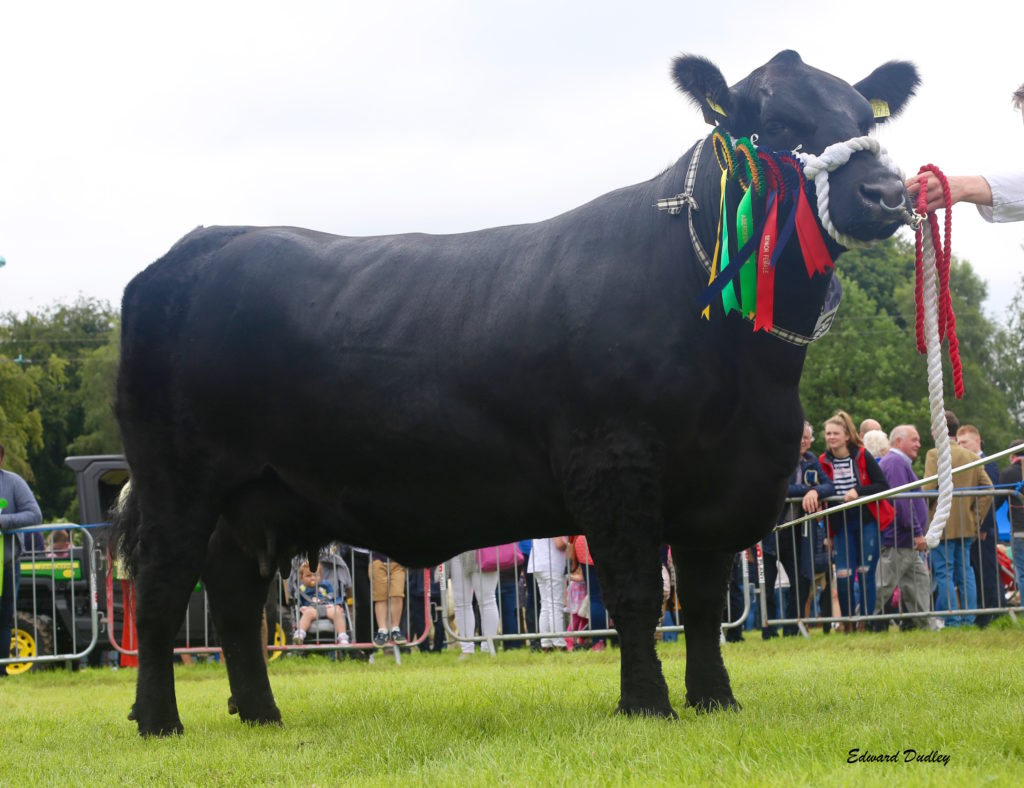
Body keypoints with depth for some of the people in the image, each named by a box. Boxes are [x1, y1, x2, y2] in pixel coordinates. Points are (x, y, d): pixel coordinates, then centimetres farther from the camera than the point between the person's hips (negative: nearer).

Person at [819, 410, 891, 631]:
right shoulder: (823, 462, 3)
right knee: (843, 575, -6)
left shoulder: (862, 456, -4)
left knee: (865, 572, -2)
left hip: (867, 521, -2)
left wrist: (858, 492, -18)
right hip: (842, 525, 2)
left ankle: (866, 621, 7)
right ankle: (847, 622, 8)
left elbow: (883, 486, -8)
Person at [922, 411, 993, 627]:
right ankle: (969, 619, 11)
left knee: (944, 574, -3)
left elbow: (929, 488, -17)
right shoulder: (972, 456, 9)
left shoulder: (934, 455, -9)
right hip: (967, 526, 6)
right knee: (965, 572, 11)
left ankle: (951, 621, -6)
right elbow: (988, 488, 5)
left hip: (942, 525, -6)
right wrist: (977, 517, 9)